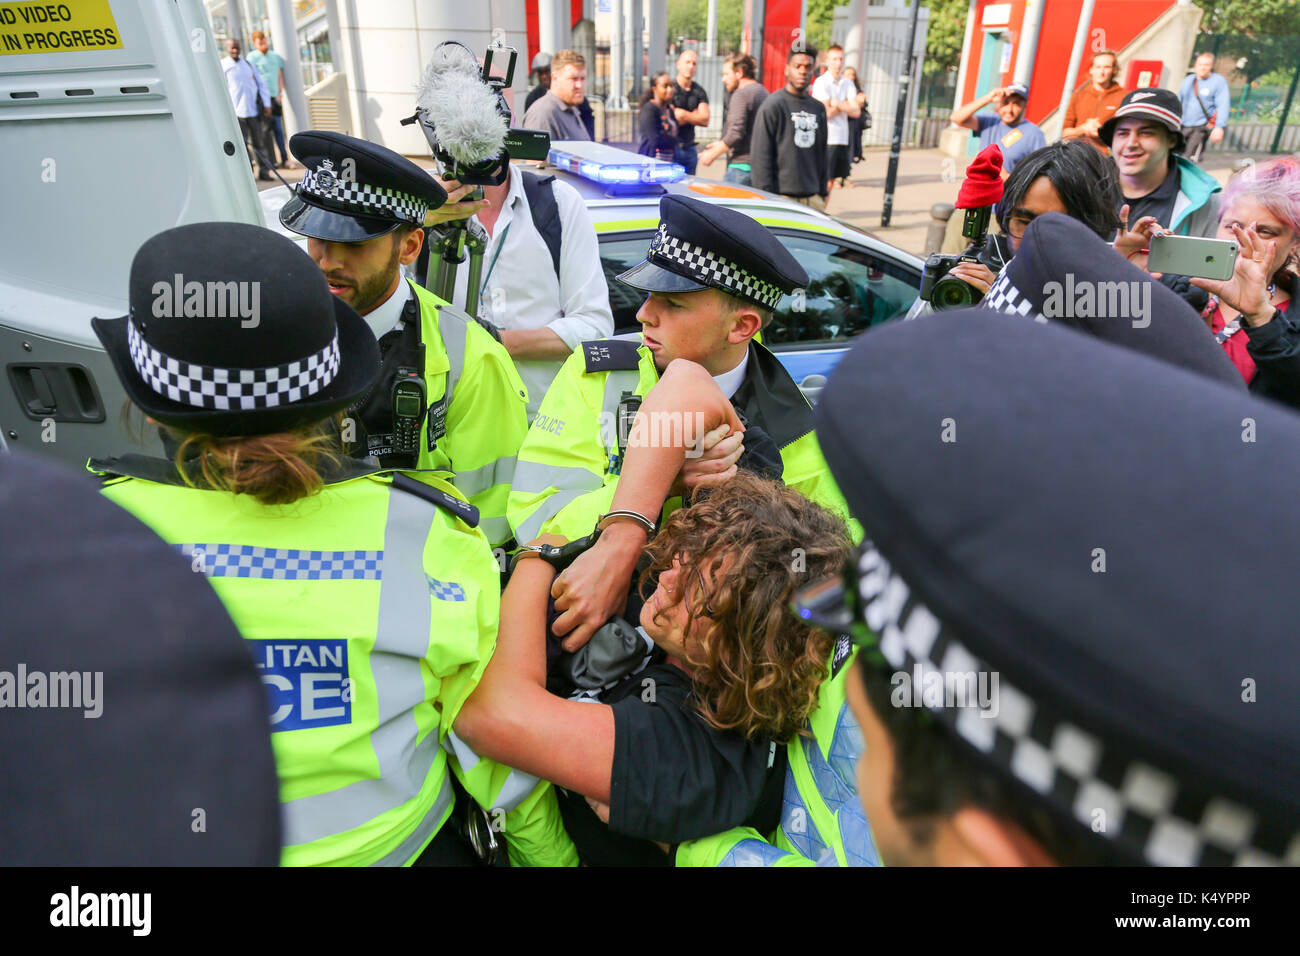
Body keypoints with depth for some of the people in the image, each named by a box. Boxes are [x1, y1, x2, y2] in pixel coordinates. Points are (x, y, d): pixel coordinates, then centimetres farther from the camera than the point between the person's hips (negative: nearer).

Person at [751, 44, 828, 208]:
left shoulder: (818, 108, 17)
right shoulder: (773, 105, -3)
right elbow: (760, 156, -9)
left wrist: (823, 191, 19)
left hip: (812, 197, 6)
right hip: (782, 198, -6)